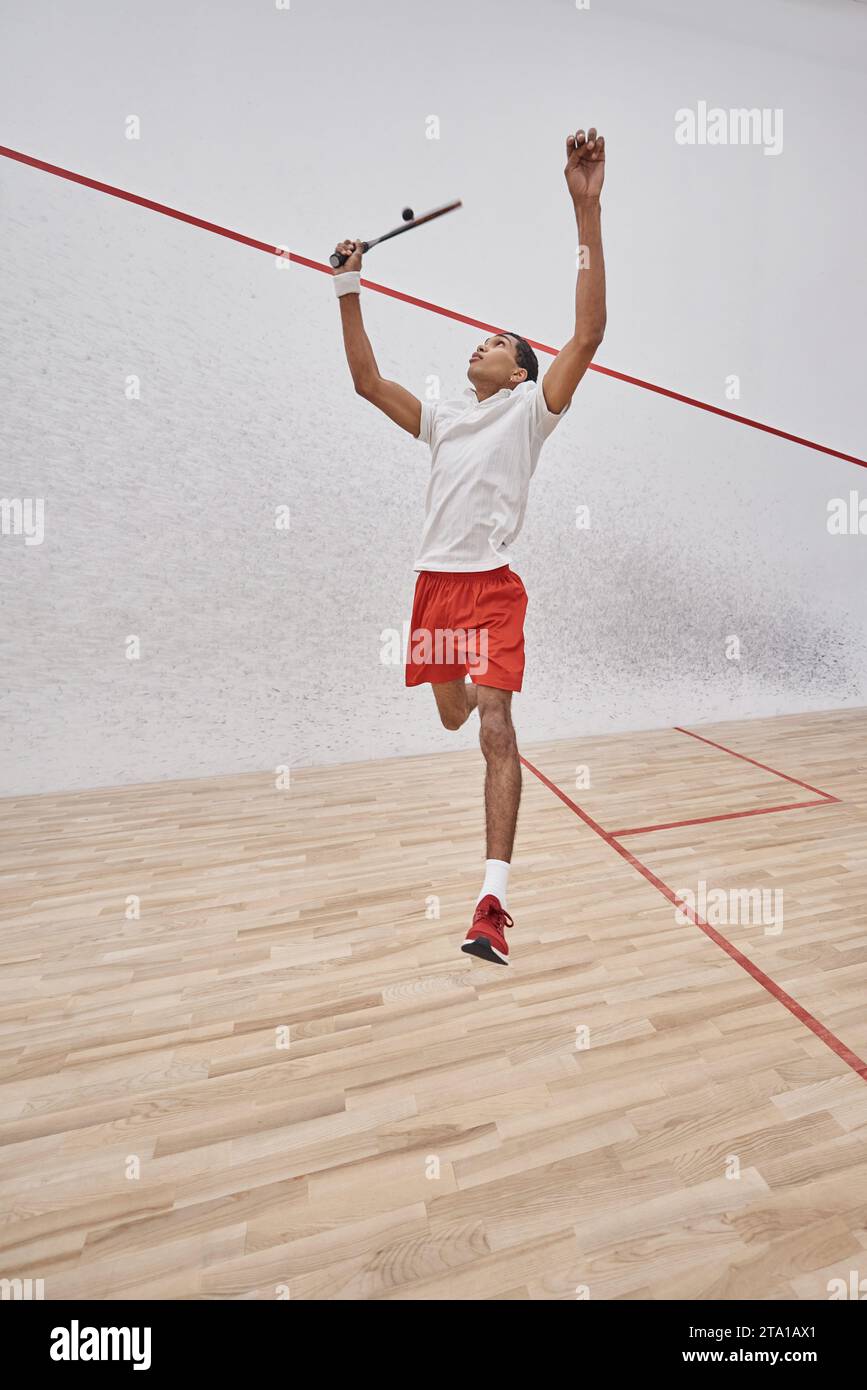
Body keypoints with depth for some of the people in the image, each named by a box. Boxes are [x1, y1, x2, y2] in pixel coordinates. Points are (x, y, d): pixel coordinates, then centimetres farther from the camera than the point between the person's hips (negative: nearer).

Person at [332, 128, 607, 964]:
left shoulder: (529, 410, 7)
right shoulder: (443, 418, 20)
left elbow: (588, 333, -5)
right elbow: (367, 380, 21)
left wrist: (586, 211, -10)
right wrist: (349, 291, 16)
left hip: (491, 587, -5)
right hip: (435, 584, 6)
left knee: (496, 731, -15)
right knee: (452, 715, 16)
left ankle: (493, 901, -12)